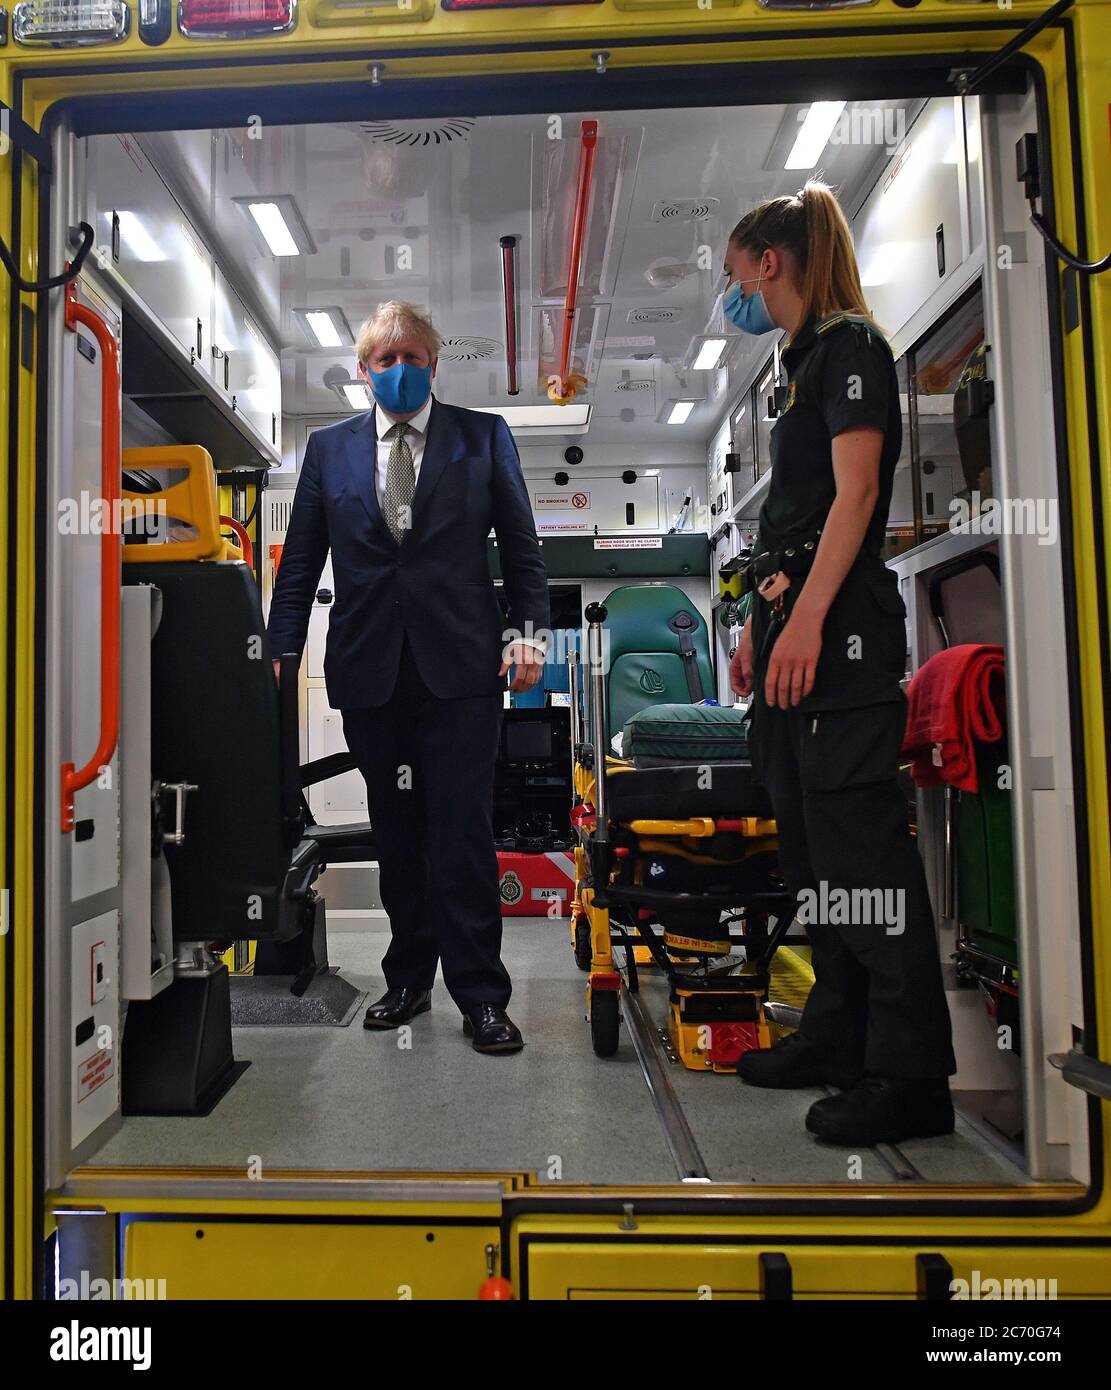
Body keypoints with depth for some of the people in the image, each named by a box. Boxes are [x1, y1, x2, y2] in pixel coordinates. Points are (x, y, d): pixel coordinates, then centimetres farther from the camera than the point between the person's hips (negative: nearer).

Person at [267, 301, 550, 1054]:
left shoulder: (484, 435, 8)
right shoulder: (329, 446, 13)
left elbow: (521, 545, 6)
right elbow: (300, 563, 12)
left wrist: (529, 631, -5)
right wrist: (279, 656, 6)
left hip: (460, 666, -2)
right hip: (370, 671, 3)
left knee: (464, 834, -3)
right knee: (395, 836, 11)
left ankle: (481, 996, 7)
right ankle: (409, 978, 25)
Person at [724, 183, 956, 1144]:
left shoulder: (849, 343, -4)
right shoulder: (804, 361, 22)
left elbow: (855, 491, -16)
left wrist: (807, 620, -23)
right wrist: (761, 624, 19)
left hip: (841, 627, -10)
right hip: (794, 620, 10)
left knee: (859, 837, -9)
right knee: (809, 837, 12)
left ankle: (910, 1073, -1)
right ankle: (838, 1036, 23)